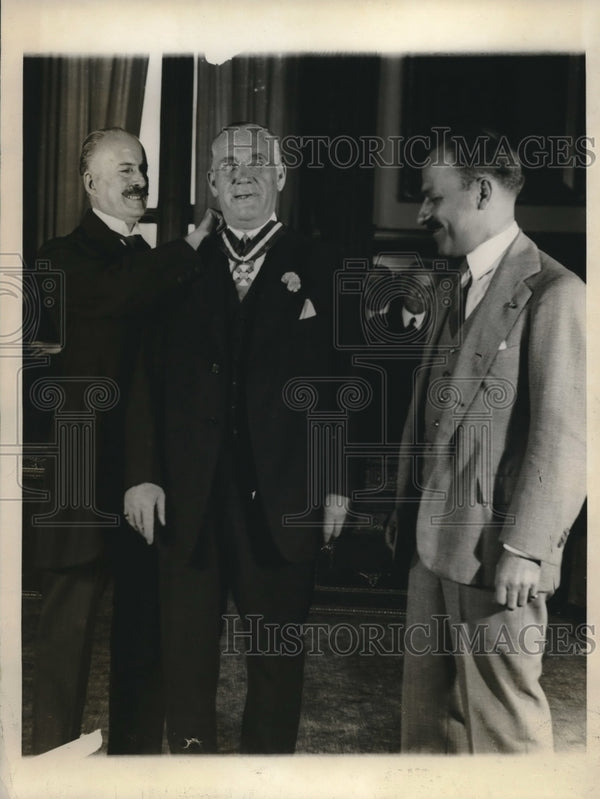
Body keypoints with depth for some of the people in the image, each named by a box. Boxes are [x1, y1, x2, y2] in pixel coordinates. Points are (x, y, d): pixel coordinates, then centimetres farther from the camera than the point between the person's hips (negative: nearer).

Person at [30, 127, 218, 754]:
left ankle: (137, 748, 28)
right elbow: (117, 296, -24)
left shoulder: (155, 265, 16)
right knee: (69, 626, 4)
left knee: (144, 629, 13)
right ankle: (54, 753, 20)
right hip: (83, 476, -5)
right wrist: (192, 248, -15)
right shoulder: (65, 257, -2)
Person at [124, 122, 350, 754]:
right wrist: (143, 473, -4)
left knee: (277, 650, 11)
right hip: (186, 494, 2)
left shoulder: (316, 270, 3)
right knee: (186, 643, 11)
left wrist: (338, 484, -4)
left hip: (282, 497, -1)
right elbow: (150, 377, 4)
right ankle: (188, 748, 29)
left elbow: (341, 383, 0)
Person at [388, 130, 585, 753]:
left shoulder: (554, 293, -12)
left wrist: (524, 549, -18)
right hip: (434, 540, 8)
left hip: (496, 555, -8)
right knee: (427, 706, 18)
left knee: (501, 719, 5)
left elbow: (564, 436, -17)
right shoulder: (458, 290, 15)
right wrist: (405, 507, 15)